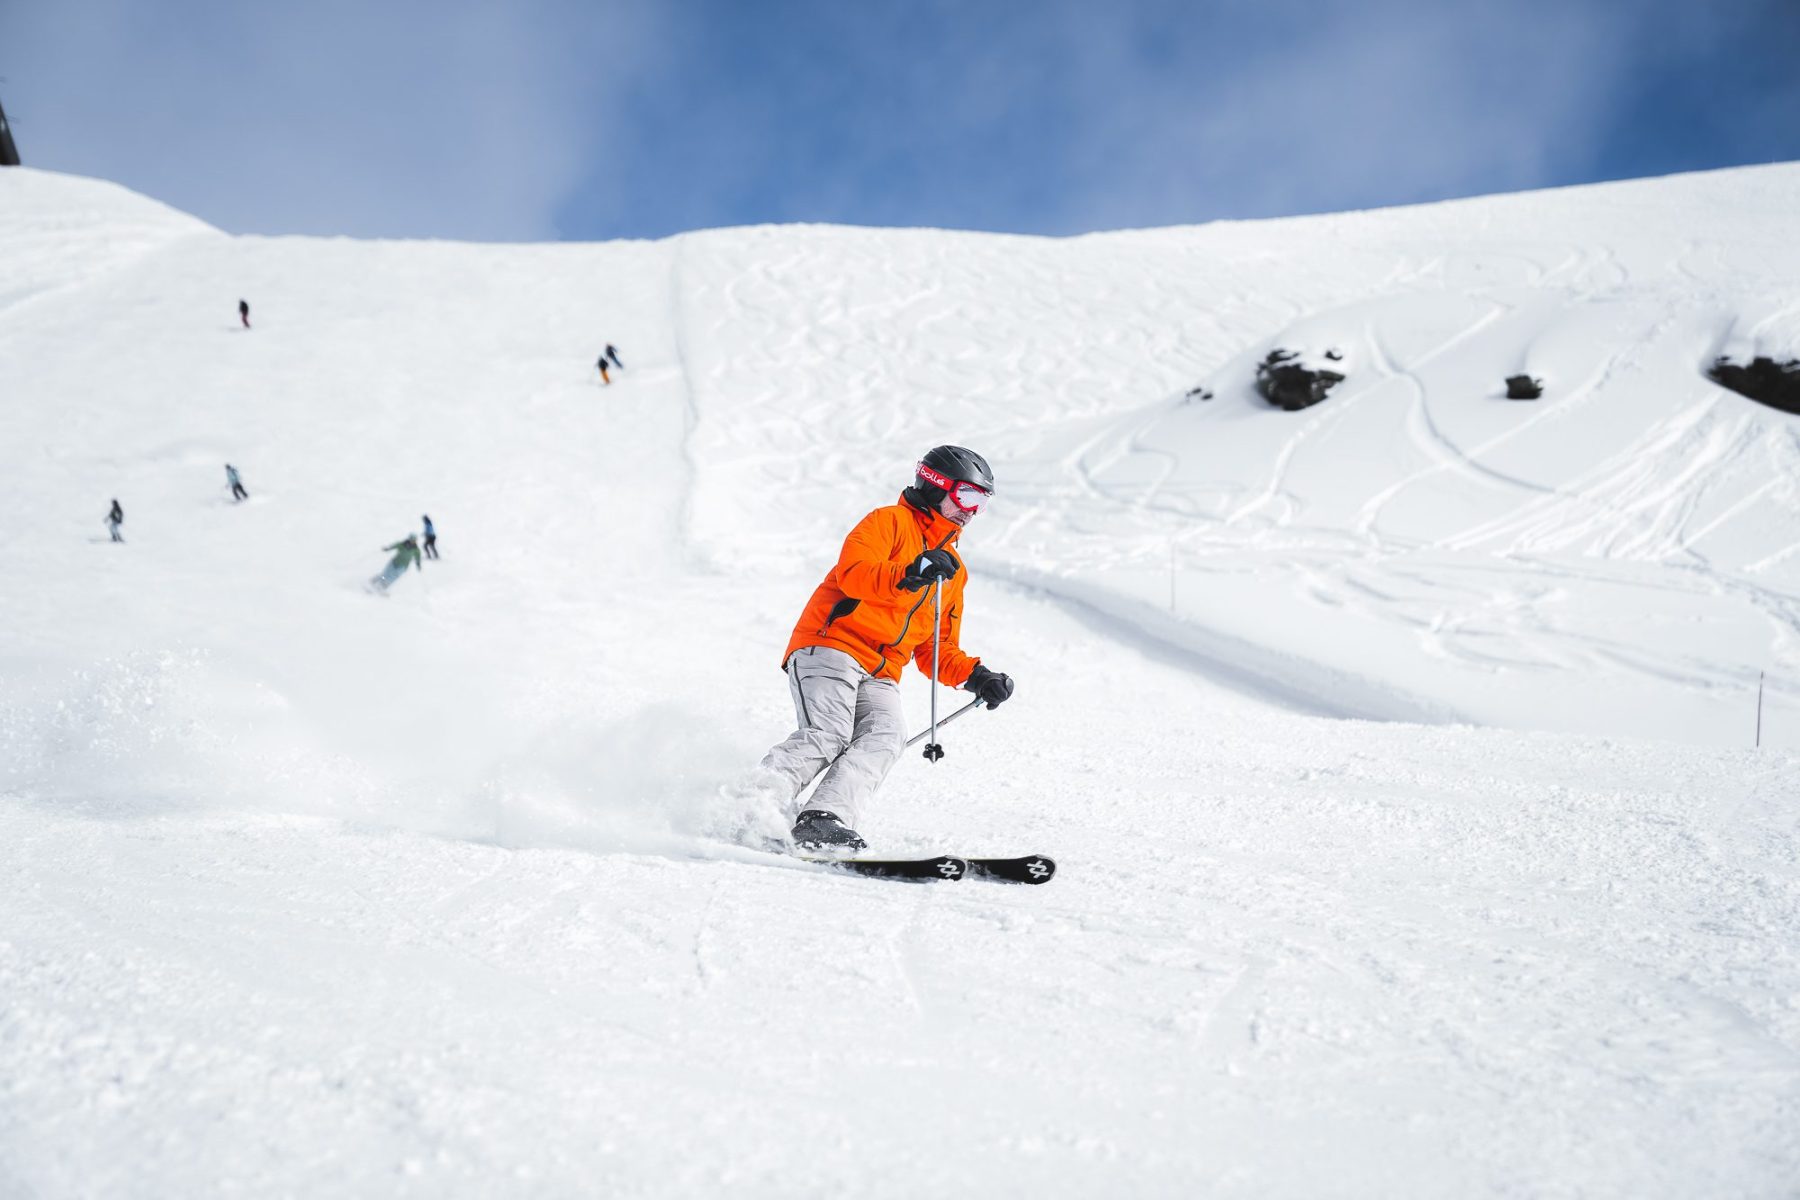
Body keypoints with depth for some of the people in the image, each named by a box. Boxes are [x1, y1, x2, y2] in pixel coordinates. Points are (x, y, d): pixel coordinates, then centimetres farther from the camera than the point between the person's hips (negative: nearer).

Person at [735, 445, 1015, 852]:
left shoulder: (953, 570, 27)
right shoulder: (890, 521, 6)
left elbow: (934, 648, 26)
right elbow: (852, 573, -13)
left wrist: (974, 675, 8)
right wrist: (907, 574, -27)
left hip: (880, 677, 6)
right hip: (829, 647, -6)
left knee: (886, 736, -23)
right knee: (827, 736, -26)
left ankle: (822, 821, -36)